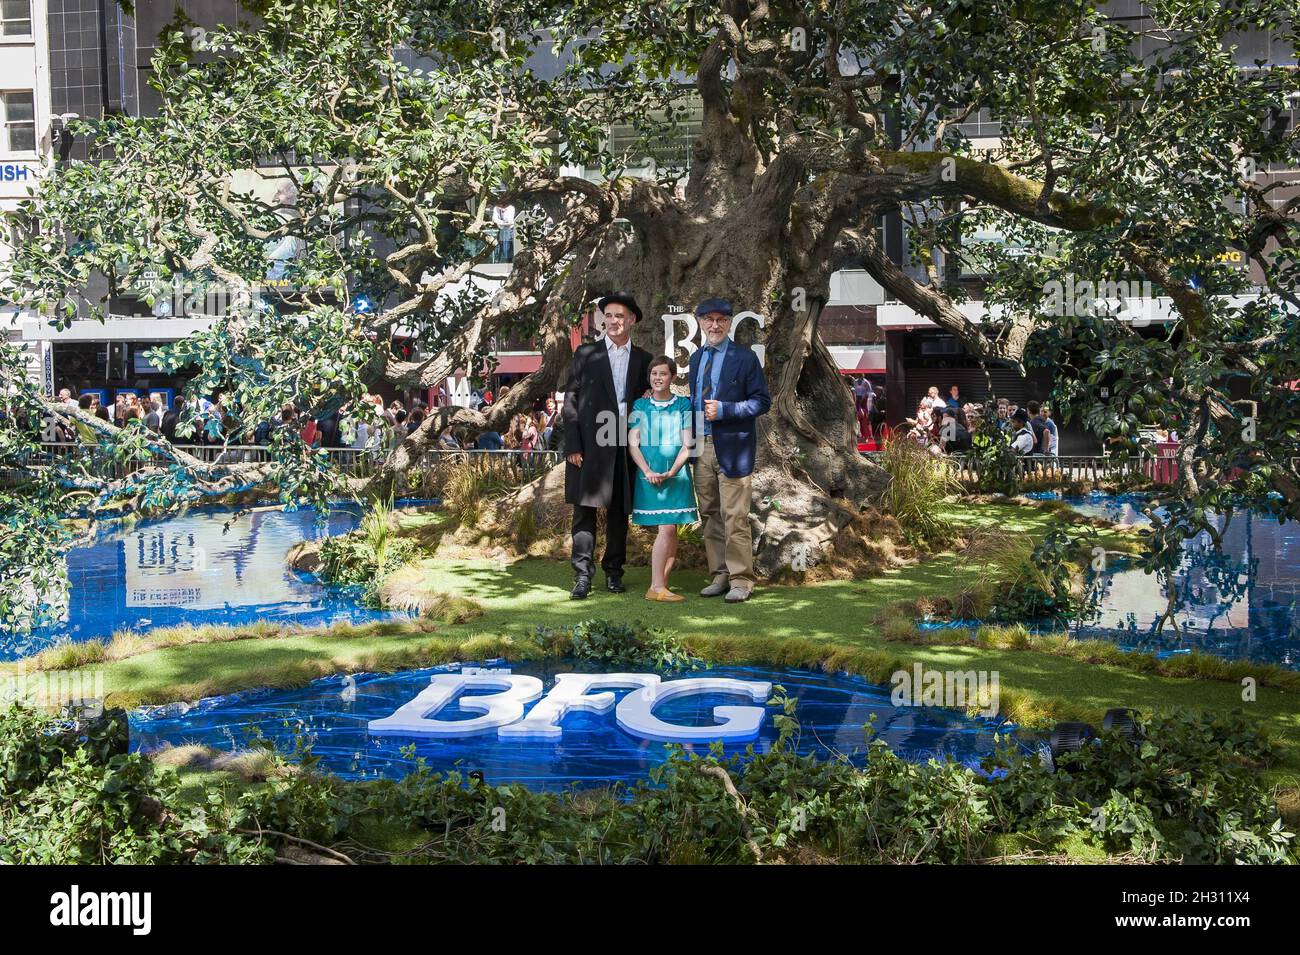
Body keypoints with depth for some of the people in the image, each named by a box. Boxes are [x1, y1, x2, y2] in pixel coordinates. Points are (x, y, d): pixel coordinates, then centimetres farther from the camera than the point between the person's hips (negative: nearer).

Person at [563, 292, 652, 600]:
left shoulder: (643, 359, 11)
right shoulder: (586, 354, 5)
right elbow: (570, 401, 1)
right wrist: (572, 446, -7)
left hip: (626, 446, 2)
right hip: (590, 445, -2)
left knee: (619, 512, 8)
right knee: (585, 510, -4)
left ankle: (613, 572, 18)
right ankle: (583, 575, -2)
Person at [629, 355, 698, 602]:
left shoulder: (683, 405, 5)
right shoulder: (640, 406, 6)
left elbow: (687, 445, 1)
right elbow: (633, 443, 2)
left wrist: (672, 472, -12)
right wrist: (647, 471, -11)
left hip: (676, 475, 1)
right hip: (649, 475, -1)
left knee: (669, 530, -2)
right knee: (666, 530, -8)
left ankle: (659, 586, 4)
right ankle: (658, 587, -6)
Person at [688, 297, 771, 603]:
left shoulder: (744, 357, -4)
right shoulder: (696, 358, 15)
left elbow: (762, 402, -7)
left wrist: (723, 410, -17)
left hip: (732, 448, -6)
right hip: (701, 446, 6)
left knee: (734, 518, -7)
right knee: (710, 516, 10)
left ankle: (741, 580, 0)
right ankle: (720, 576, 18)